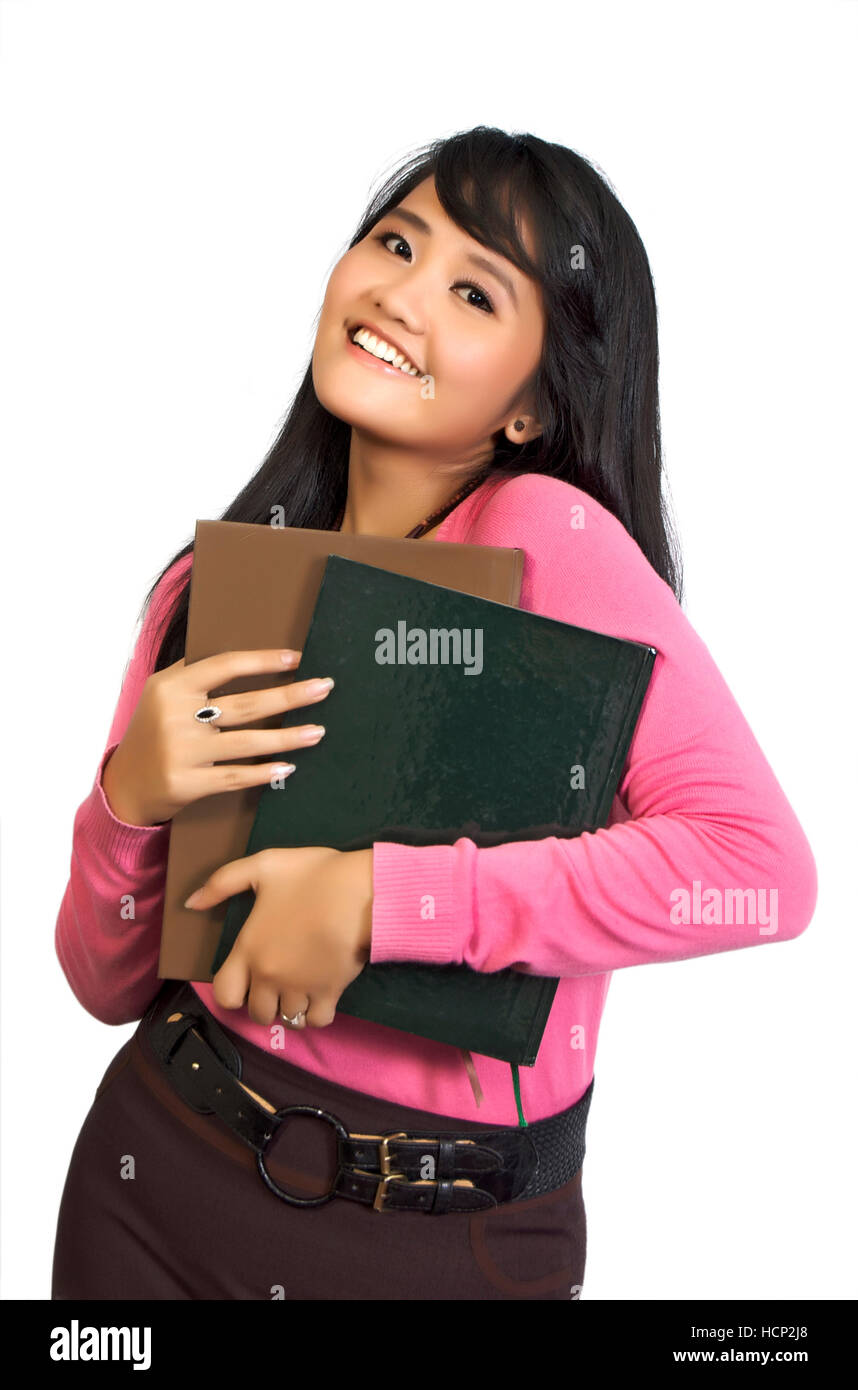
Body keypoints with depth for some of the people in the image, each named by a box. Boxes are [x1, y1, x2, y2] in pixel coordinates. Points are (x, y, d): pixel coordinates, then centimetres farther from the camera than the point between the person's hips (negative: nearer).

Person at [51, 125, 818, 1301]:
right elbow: (110, 984, 1)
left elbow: (760, 869, -27)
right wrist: (128, 800, -19)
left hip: (452, 1237, -3)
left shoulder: (548, 534, -16)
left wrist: (374, 897, -26)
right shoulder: (216, 579, -3)